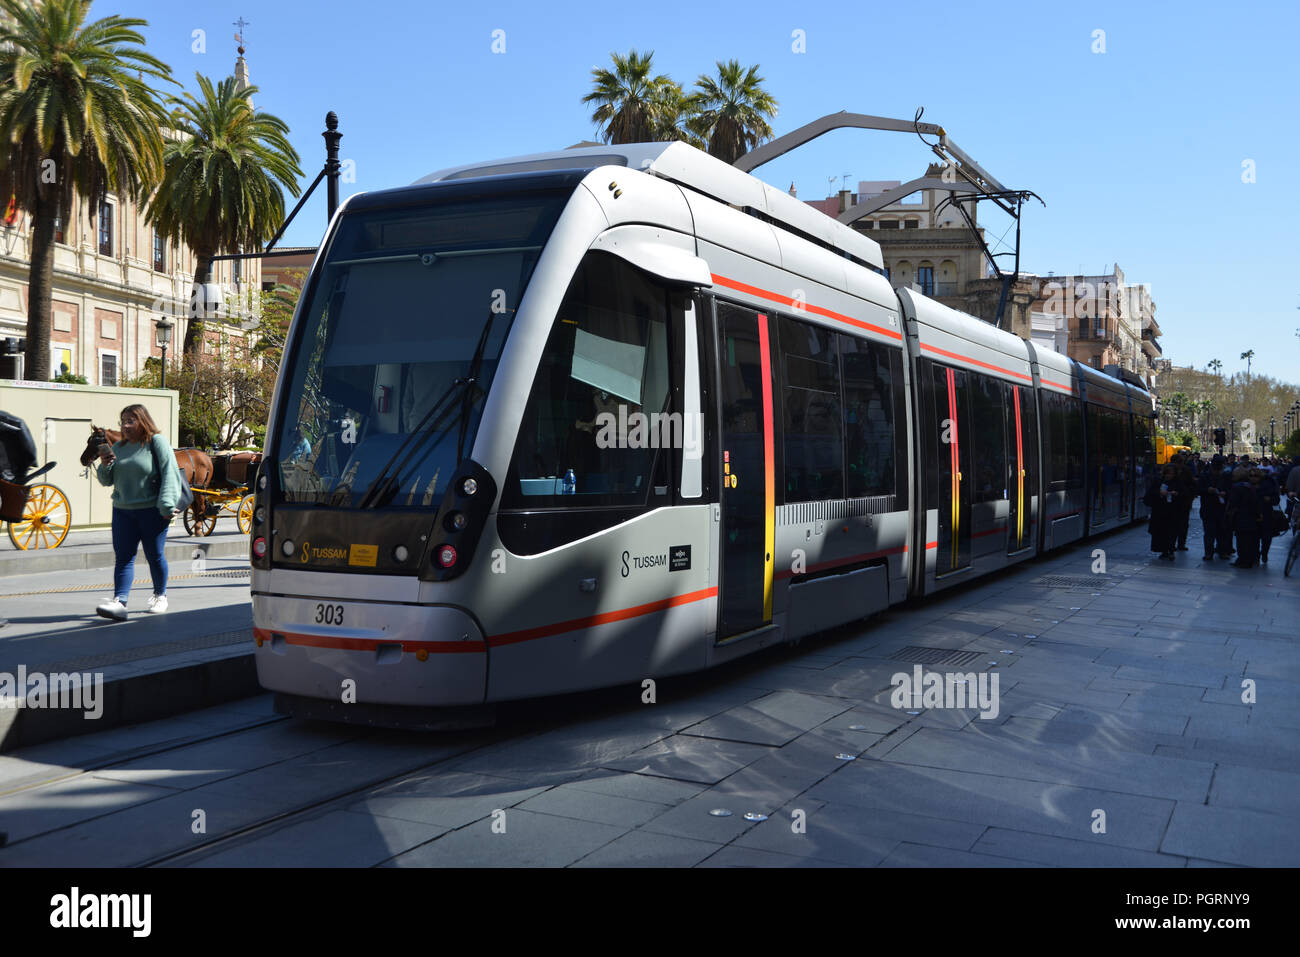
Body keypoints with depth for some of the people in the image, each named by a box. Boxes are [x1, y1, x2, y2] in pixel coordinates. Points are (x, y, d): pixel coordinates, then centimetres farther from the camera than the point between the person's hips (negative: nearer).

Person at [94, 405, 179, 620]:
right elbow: (106, 481, 16)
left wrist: (166, 505, -19)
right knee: (123, 557, -3)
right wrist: (104, 465, -6)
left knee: (155, 556, 5)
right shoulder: (118, 447, 13)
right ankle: (119, 602, -9)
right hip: (122, 511, 5)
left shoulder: (157, 442, -5)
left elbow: (169, 473, -12)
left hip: (152, 510, -5)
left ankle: (160, 596, 24)